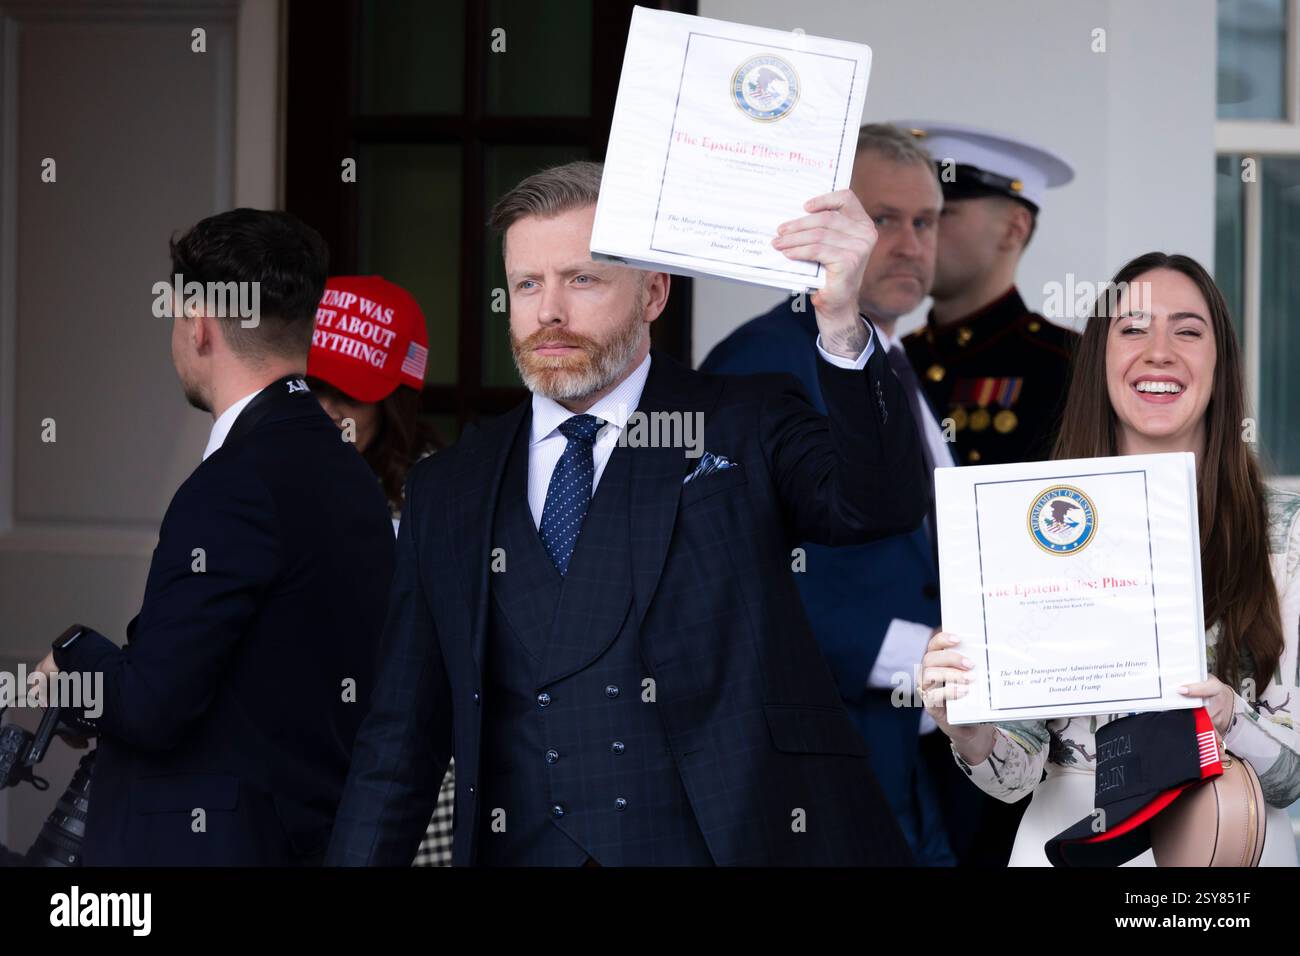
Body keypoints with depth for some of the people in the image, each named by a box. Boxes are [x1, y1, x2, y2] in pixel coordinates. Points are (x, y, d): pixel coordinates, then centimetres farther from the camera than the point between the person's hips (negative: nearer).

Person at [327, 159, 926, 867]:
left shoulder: (747, 428, 5)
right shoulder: (446, 490, 13)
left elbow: (880, 502, -16)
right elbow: (403, 741, 14)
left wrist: (841, 322, -30)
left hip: (738, 837, -3)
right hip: (523, 848, 3)